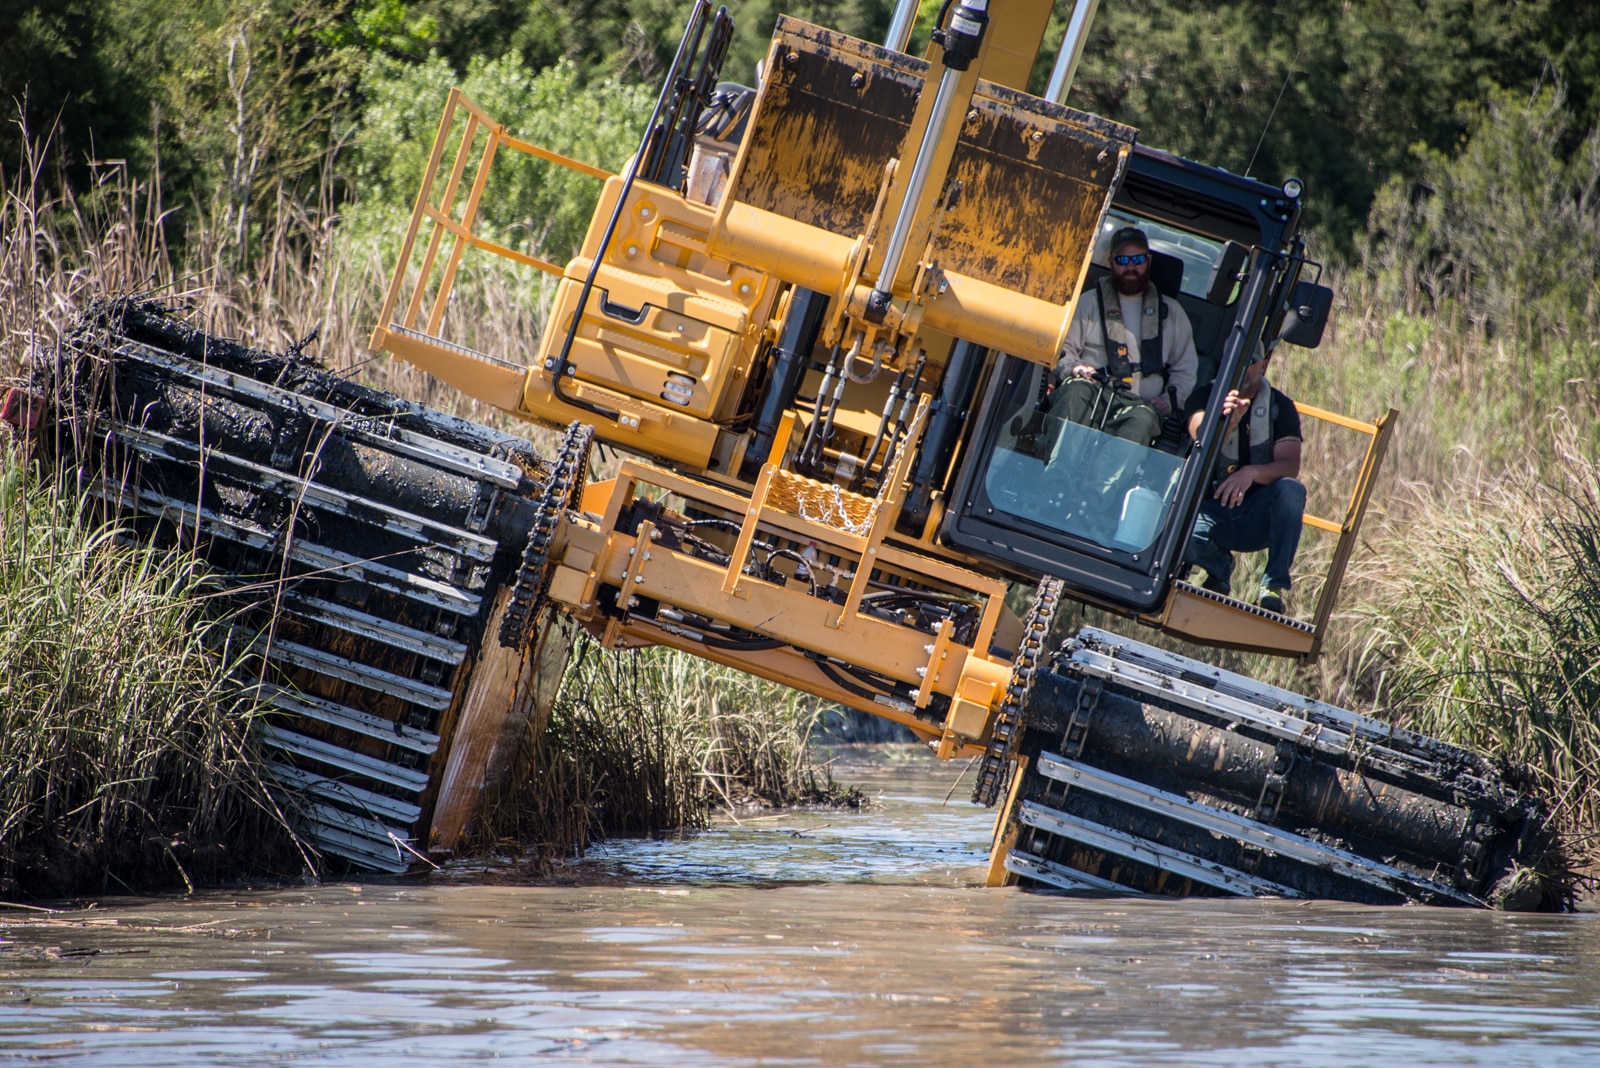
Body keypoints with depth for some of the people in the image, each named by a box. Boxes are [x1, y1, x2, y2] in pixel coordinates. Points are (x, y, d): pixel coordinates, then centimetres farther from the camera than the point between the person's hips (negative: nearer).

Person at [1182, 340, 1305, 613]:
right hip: (1211, 507, 0)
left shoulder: (1280, 407, 1)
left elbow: (1290, 466, -13)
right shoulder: (1205, 398, -1)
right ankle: (1220, 567, 4)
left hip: (1257, 518, 1)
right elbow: (1201, 436, -25)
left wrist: (1253, 473, -34)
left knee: (1292, 490, -32)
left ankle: (1275, 582, -20)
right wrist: (1228, 420, -49)